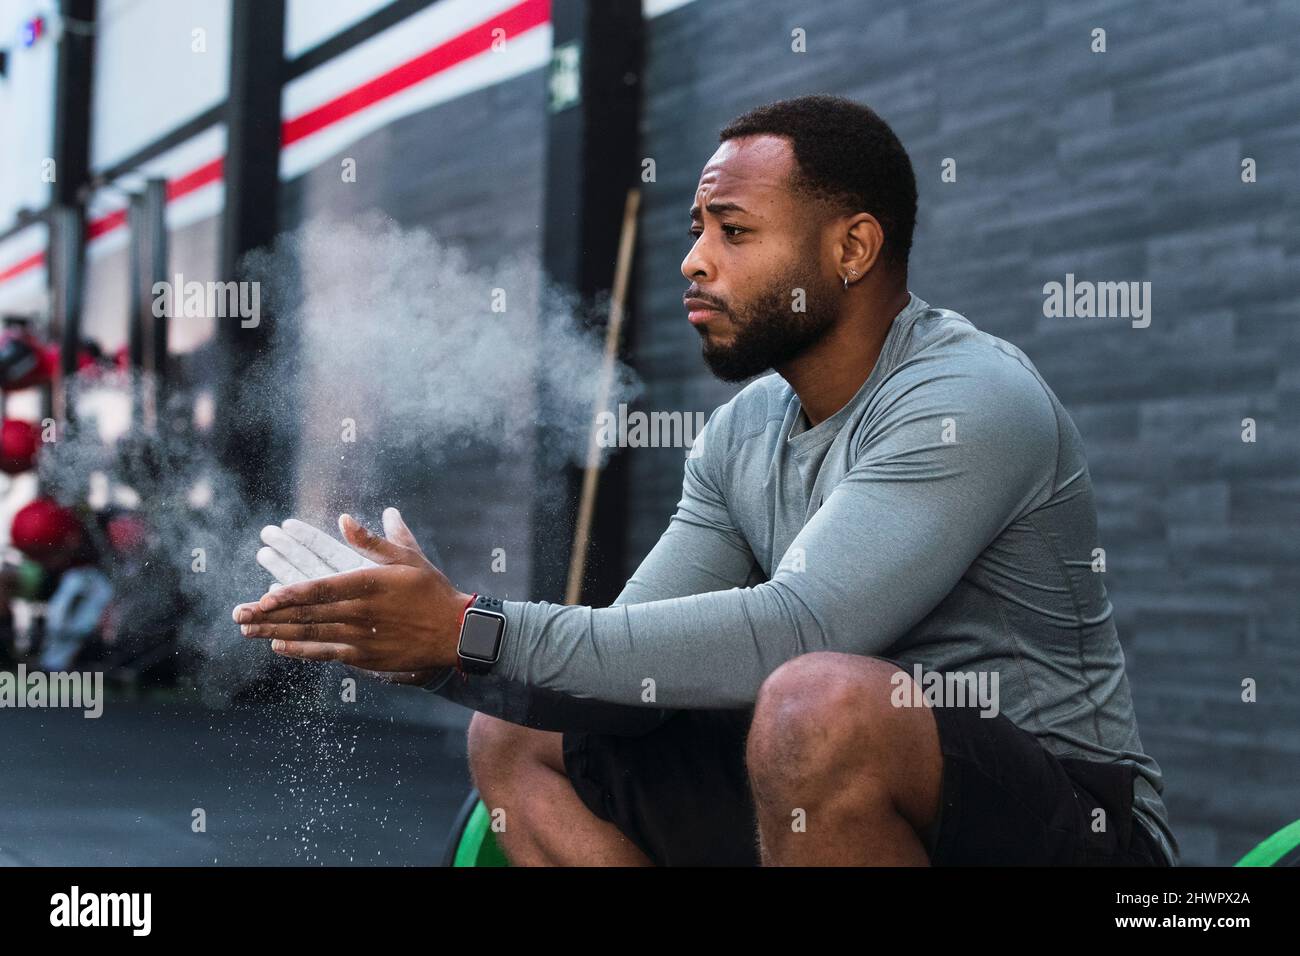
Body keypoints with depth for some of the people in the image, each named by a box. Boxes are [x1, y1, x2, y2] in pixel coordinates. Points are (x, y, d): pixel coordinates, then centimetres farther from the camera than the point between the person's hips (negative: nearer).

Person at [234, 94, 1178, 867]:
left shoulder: (973, 399, -19)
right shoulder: (745, 433, 8)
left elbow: (790, 633, -30)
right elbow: (632, 657, 5)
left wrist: (478, 633, -29)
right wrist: (436, 646, -14)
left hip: (1065, 822, -8)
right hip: (866, 791, 8)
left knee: (819, 700, -38)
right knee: (517, 741, 7)